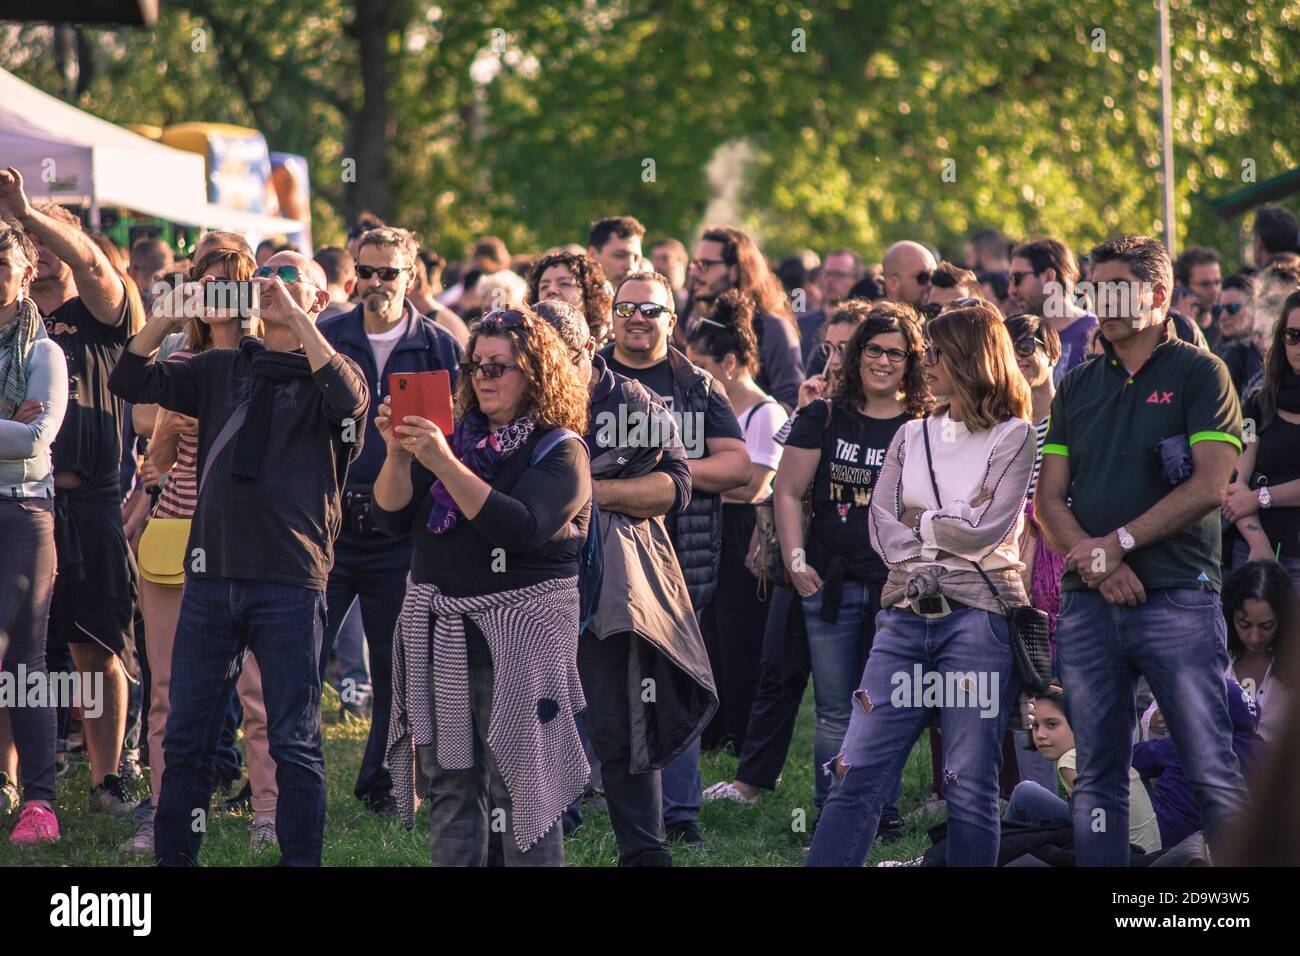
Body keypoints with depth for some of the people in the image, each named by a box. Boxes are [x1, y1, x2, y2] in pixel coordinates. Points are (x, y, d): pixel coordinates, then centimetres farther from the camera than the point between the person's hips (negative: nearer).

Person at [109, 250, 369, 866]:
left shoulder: (324, 374, 4)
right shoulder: (224, 369, 15)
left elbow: (350, 398, -20)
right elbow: (129, 382, 8)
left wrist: (296, 318, -19)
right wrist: (172, 312, -4)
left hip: (290, 583, -4)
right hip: (213, 576, 4)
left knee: (294, 741, -2)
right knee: (186, 736, 7)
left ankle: (300, 860, 5)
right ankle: (172, 855, 15)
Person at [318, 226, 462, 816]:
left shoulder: (438, 348, 5)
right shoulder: (325, 339, 6)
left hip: (399, 529, 0)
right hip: (327, 520, 0)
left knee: (396, 667, 6)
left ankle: (381, 782, 19)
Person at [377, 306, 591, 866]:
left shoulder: (560, 451, -5)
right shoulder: (459, 437, 13)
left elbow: (518, 529, -21)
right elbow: (393, 518, 8)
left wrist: (445, 464, -25)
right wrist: (399, 453, -10)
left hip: (517, 635, -6)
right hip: (439, 630, 6)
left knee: (521, 788, -5)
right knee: (449, 787, 7)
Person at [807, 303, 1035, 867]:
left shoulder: (1013, 436, 4)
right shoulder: (912, 436, 19)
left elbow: (986, 528, -7)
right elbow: (880, 523, 8)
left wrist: (919, 519, 5)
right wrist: (920, 567, -7)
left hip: (979, 615, -4)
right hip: (906, 612, 5)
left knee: (969, 787, -5)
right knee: (858, 773, -4)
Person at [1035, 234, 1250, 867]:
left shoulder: (1199, 374, 2)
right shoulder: (1077, 387, 16)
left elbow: (1209, 487, -8)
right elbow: (1049, 499, 10)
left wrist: (1118, 544, -12)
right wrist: (1098, 567, -8)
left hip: (1177, 600, -5)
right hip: (1089, 603, 5)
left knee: (1212, 769, -8)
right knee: (1097, 777, 5)